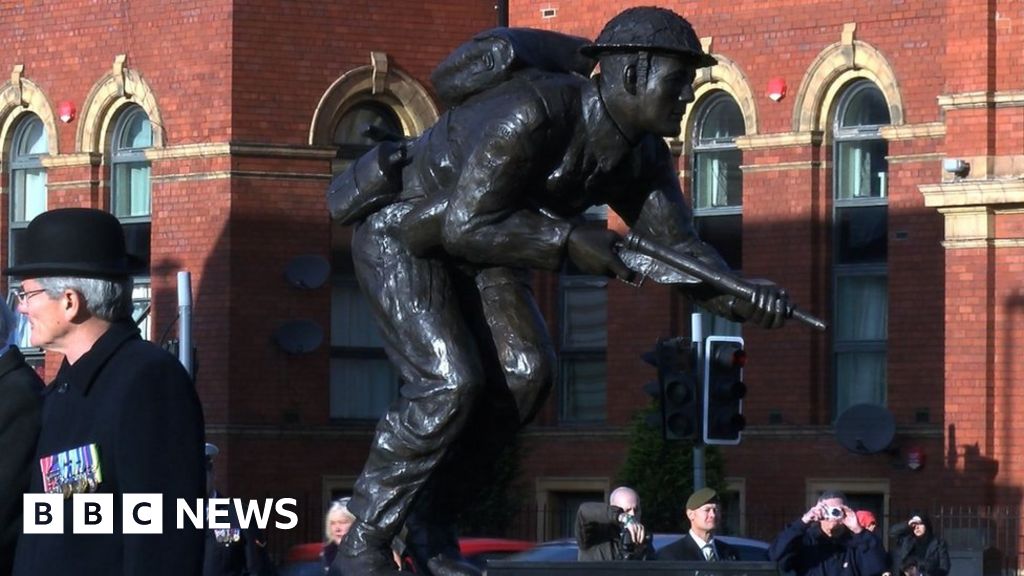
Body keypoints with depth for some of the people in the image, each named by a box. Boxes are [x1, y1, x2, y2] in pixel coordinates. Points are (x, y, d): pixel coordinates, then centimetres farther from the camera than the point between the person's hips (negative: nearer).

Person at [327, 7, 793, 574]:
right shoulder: (532, 113, -34)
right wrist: (571, 241, -36)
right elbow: (468, 226, -34)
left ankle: (431, 525, 3)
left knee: (524, 372, -11)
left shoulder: (642, 156, -8)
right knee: (449, 385, -22)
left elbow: (680, 250, -14)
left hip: (471, 242, 8)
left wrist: (746, 298, -32)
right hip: (400, 231, -8)